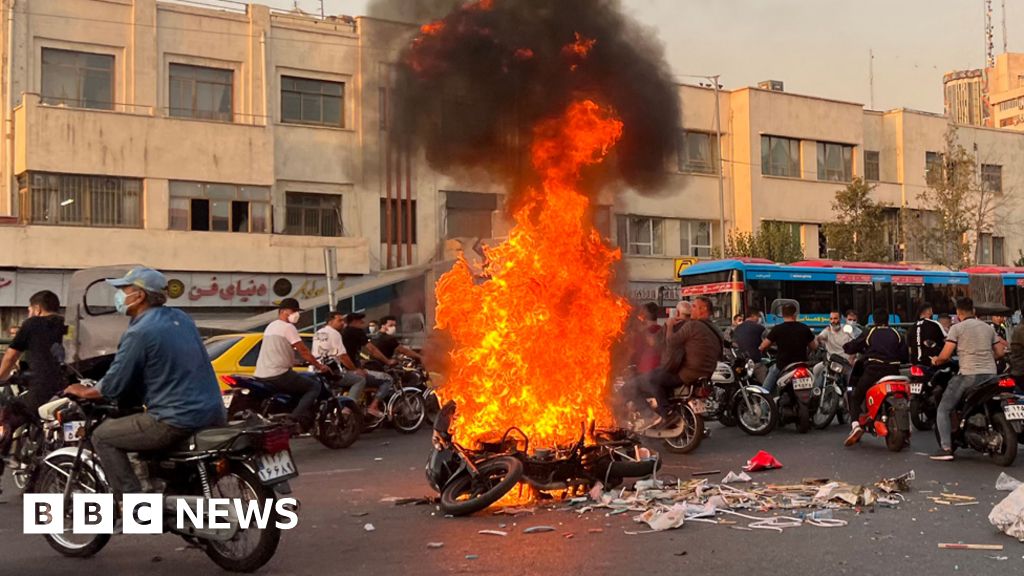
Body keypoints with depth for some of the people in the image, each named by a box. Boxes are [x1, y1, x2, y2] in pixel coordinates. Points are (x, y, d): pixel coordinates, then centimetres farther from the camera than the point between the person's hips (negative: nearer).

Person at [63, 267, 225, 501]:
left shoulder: (139, 333, -12)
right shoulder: (180, 318, 12)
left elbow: (114, 386, -8)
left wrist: (84, 392, 13)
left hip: (178, 421, -8)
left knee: (103, 436, 7)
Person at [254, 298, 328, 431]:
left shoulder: (271, 326, 21)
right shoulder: (288, 327, -7)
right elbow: (303, 351, -9)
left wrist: (291, 362, 36)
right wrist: (320, 367, -1)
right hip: (278, 374, -9)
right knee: (314, 386, -3)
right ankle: (296, 418, -20)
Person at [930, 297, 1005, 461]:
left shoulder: (957, 328, -3)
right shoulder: (988, 327, 15)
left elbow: (945, 356, -9)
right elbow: (1000, 352, 16)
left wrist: (936, 361, 11)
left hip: (968, 375, -6)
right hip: (990, 374, 6)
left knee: (943, 409, 2)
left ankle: (946, 448, -10)